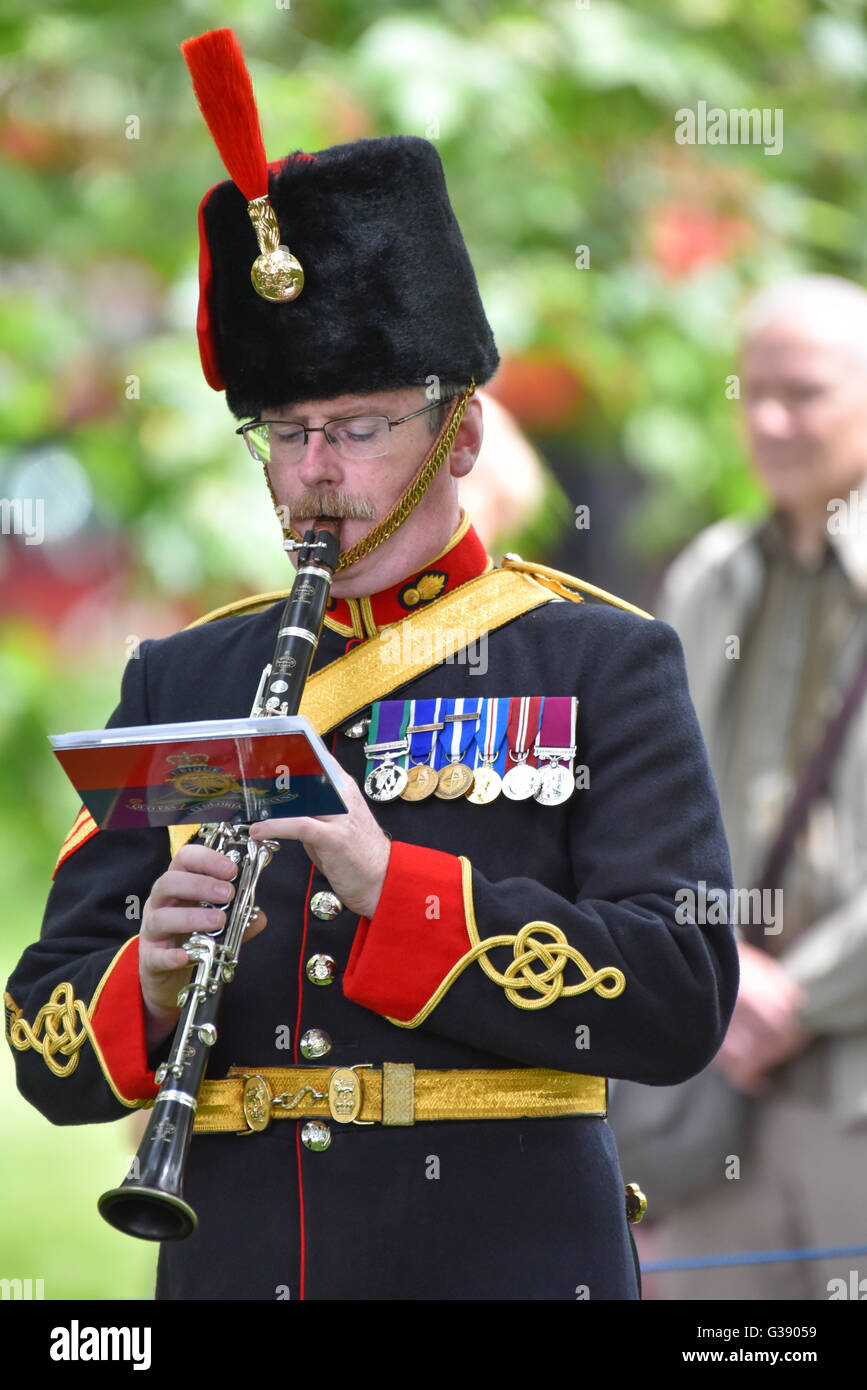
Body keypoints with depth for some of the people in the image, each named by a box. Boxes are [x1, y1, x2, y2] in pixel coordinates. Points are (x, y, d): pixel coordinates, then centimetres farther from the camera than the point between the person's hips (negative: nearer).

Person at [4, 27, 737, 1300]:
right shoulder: (179, 684, 11)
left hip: (504, 1258, -3)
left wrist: (392, 884, -21)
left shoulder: (604, 665, 1)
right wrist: (149, 989, -14)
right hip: (233, 1262, 3)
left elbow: (684, 1003, -11)